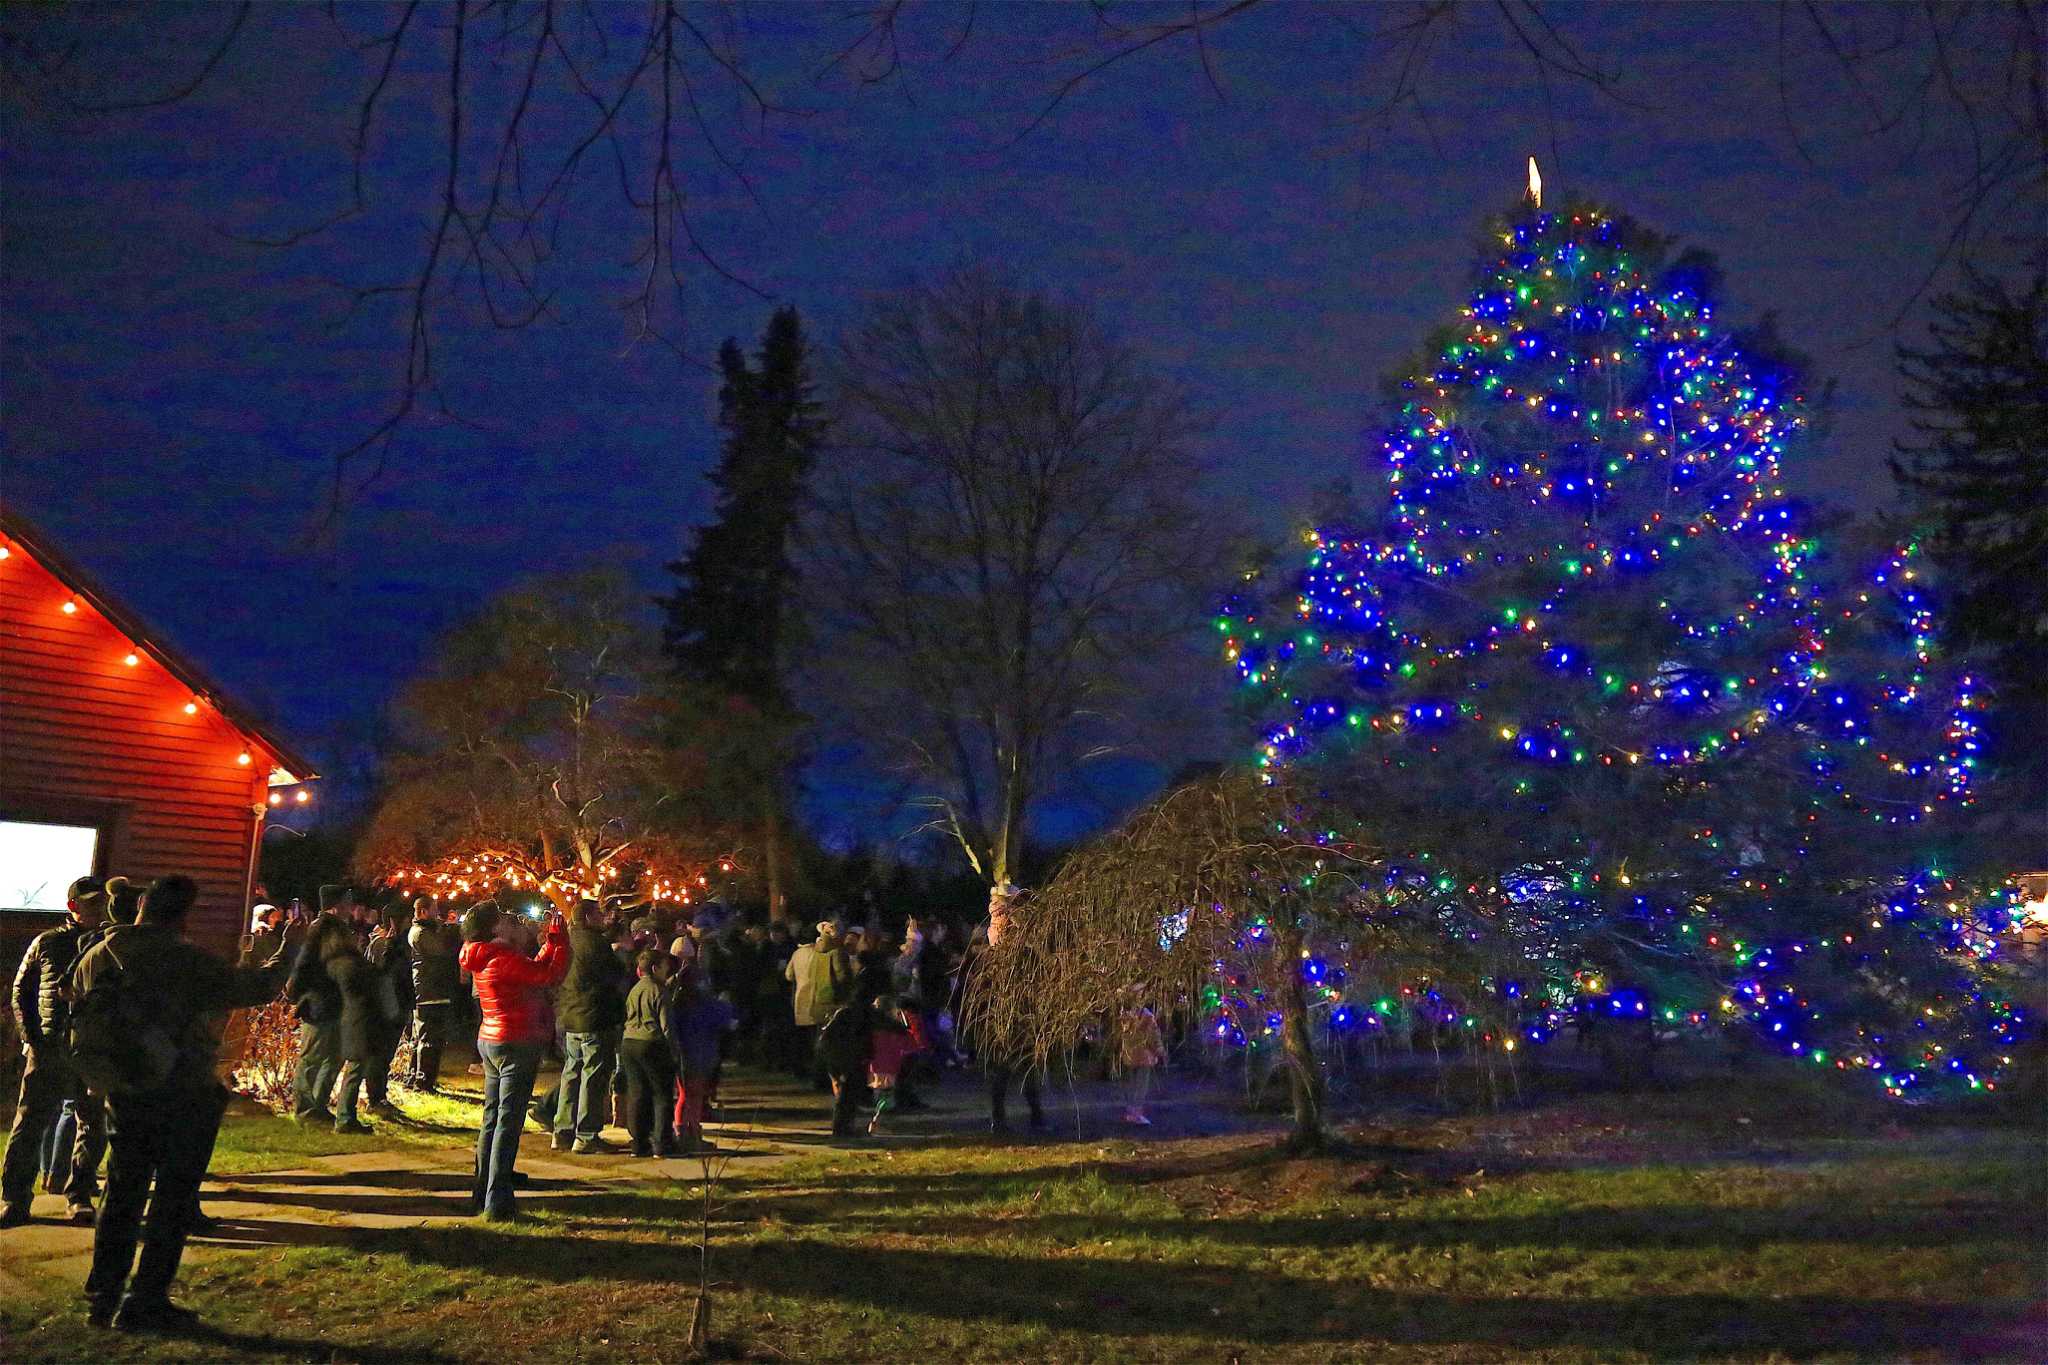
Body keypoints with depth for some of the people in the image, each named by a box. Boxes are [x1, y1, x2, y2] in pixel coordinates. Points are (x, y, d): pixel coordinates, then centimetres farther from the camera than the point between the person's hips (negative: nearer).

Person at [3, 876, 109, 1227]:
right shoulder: (46, 942, 6)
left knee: (93, 1123, 4)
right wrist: (31, 1037, -1)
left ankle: (79, 1197, 15)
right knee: (31, 1122, -3)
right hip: (48, 1048, -2)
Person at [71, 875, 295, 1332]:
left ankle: (103, 1296, 24)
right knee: (173, 1198, 5)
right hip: (182, 1097, -6)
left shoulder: (94, 959, 1)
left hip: (122, 1095, 6)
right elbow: (256, 987, -10)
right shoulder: (186, 961, -17)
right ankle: (144, 1303, 8)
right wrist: (285, 956, 8)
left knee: (123, 1192, 18)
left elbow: (79, 1029, 10)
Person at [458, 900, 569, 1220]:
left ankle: (482, 1196, 25)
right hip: (516, 1045, -10)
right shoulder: (504, 959, -20)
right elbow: (551, 975, -21)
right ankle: (497, 1204, -4)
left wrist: (552, 938, 13)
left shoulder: (485, 959, 10)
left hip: (491, 1041, 10)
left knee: (492, 1119, 16)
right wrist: (559, 934, -12)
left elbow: (537, 967, 15)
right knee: (508, 1122, -6)